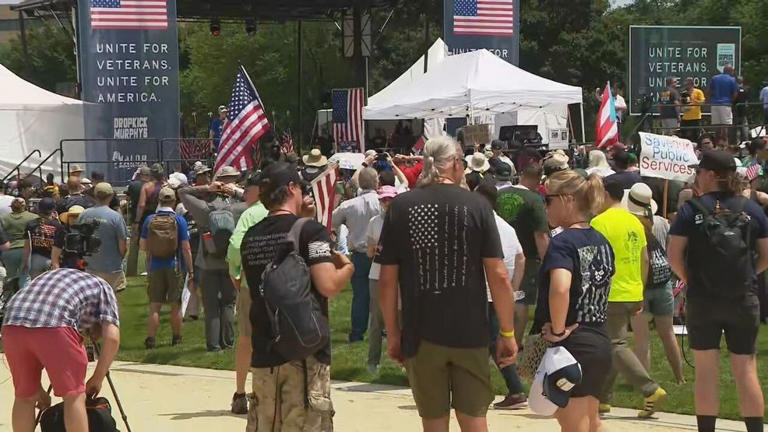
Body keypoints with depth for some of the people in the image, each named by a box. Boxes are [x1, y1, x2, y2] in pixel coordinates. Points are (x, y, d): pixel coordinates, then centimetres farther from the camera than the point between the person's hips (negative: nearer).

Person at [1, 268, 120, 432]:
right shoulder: (102, 288, 26)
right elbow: (112, 337, 8)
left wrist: (38, 389, 37)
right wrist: (97, 380, 20)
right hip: (53, 323, -5)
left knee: (24, 397, 19)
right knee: (74, 397, 5)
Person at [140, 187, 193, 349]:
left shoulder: (150, 220, -2)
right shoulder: (179, 220, -7)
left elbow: (143, 246, 4)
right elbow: (186, 248, -8)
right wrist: (190, 270, -1)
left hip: (155, 267, 1)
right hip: (175, 268, -1)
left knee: (154, 306, 5)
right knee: (176, 305, 10)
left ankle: (150, 339, 0)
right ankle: (176, 337, 18)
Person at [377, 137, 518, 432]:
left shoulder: (400, 207, 0)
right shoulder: (477, 206, -4)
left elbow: (387, 279, 1)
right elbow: (498, 275, -6)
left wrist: (392, 332, 10)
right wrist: (507, 333, 2)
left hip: (421, 334, 1)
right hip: (469, 332, -1)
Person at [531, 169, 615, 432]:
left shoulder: (563, 242, -16)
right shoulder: (601, 241, 9)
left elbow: (560, 288, -34)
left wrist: (557, 331, -21)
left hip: (571, 344, -8)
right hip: (600, 342, 8)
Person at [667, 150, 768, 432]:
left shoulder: (691, 211, -6)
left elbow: (674, 254, -9)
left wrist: (689, 279, 6)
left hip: (702, 300, -1)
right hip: (743, 300, 1)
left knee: (706, 369, 4)